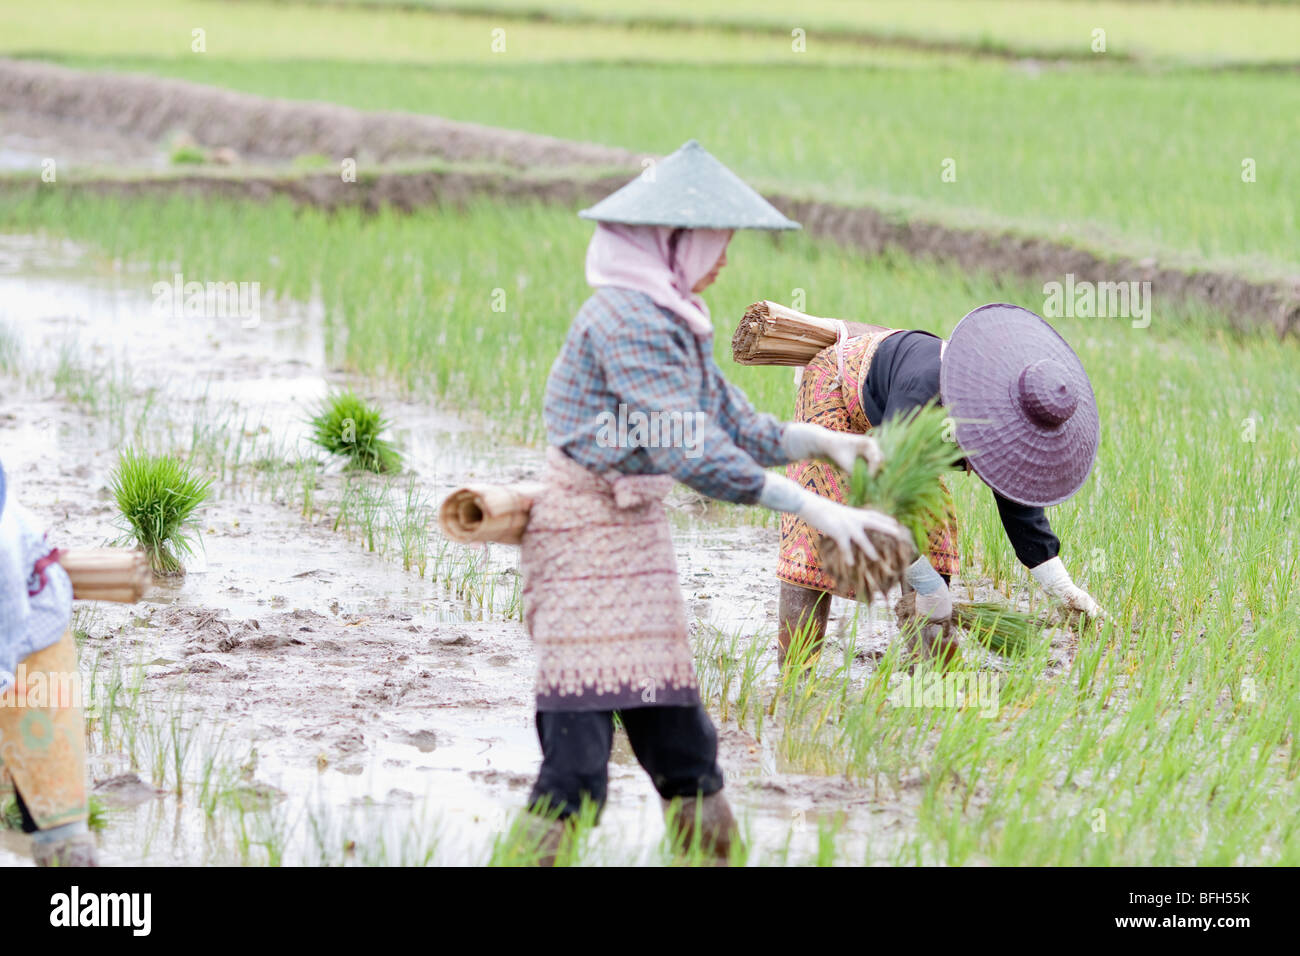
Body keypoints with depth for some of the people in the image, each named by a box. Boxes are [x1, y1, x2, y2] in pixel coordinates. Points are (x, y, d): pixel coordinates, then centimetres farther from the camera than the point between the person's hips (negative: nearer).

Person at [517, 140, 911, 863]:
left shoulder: (676, 320, 12)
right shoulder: (627, 318, -20)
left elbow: (731, 422, 12)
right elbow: (687, 451, -28)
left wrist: (823, 442, -4)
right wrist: (814, 510, -30)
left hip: (638, 531, 10)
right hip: (588, 532, -10)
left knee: (681, 742, 11)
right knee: (578, 760, -11)